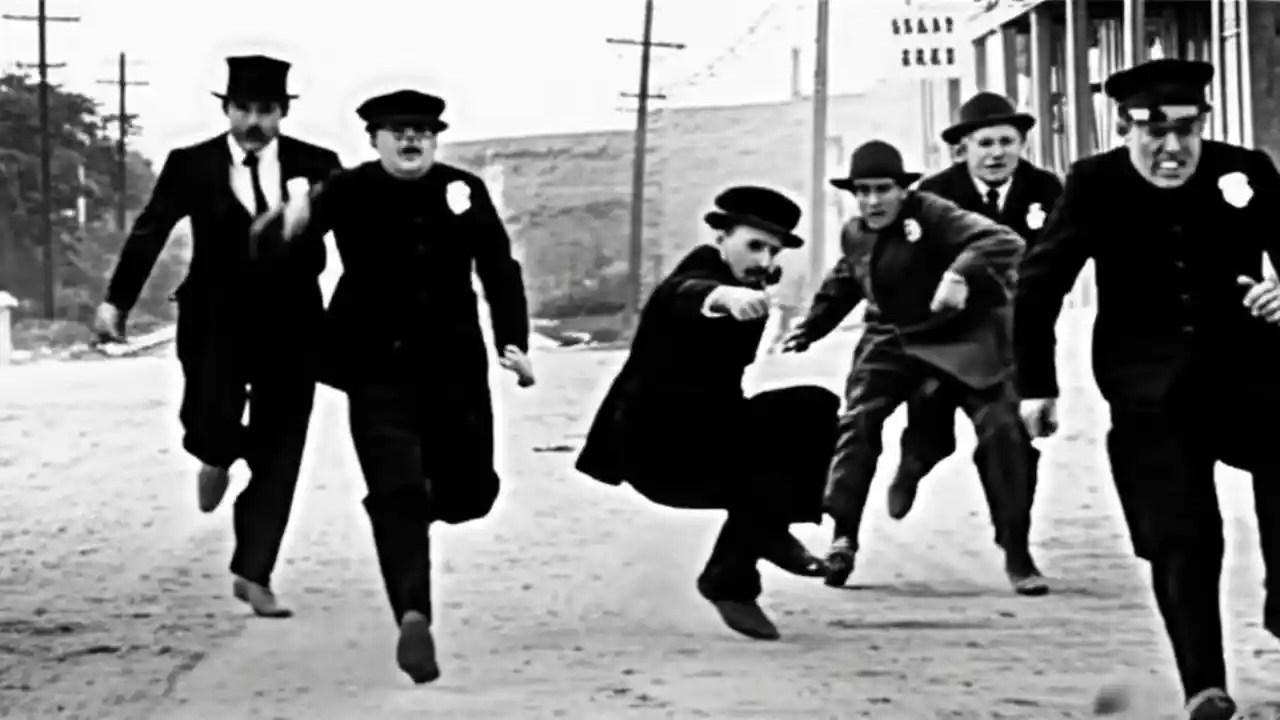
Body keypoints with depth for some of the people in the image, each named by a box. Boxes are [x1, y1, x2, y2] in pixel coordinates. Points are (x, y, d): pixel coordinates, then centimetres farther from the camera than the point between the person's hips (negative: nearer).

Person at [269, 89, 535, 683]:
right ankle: (413, 616, -15)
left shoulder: (464, 191, 0)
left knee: (470, 493, 10)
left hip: (455, 367, 3)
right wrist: (289, 224, -39)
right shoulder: (350, 192, -7)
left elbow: (499, 271, 5)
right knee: (397, 496, -13)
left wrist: (513, 342, -7)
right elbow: (272, 242, -14)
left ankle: (422, 504, 44)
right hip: (379, 371, -3)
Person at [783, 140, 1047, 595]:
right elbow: (841, 286, 25)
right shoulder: (854, 234, 3)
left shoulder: (931, 214, -18)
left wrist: (961, 273, -47)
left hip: (962, 339, -5)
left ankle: (1017, 556, -2)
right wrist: (807, 332, 28)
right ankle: (843, 539, -1)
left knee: (1002, 431, -11)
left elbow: (1005, 243, -30)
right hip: (892, 340, 5)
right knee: (857, 421, -11)